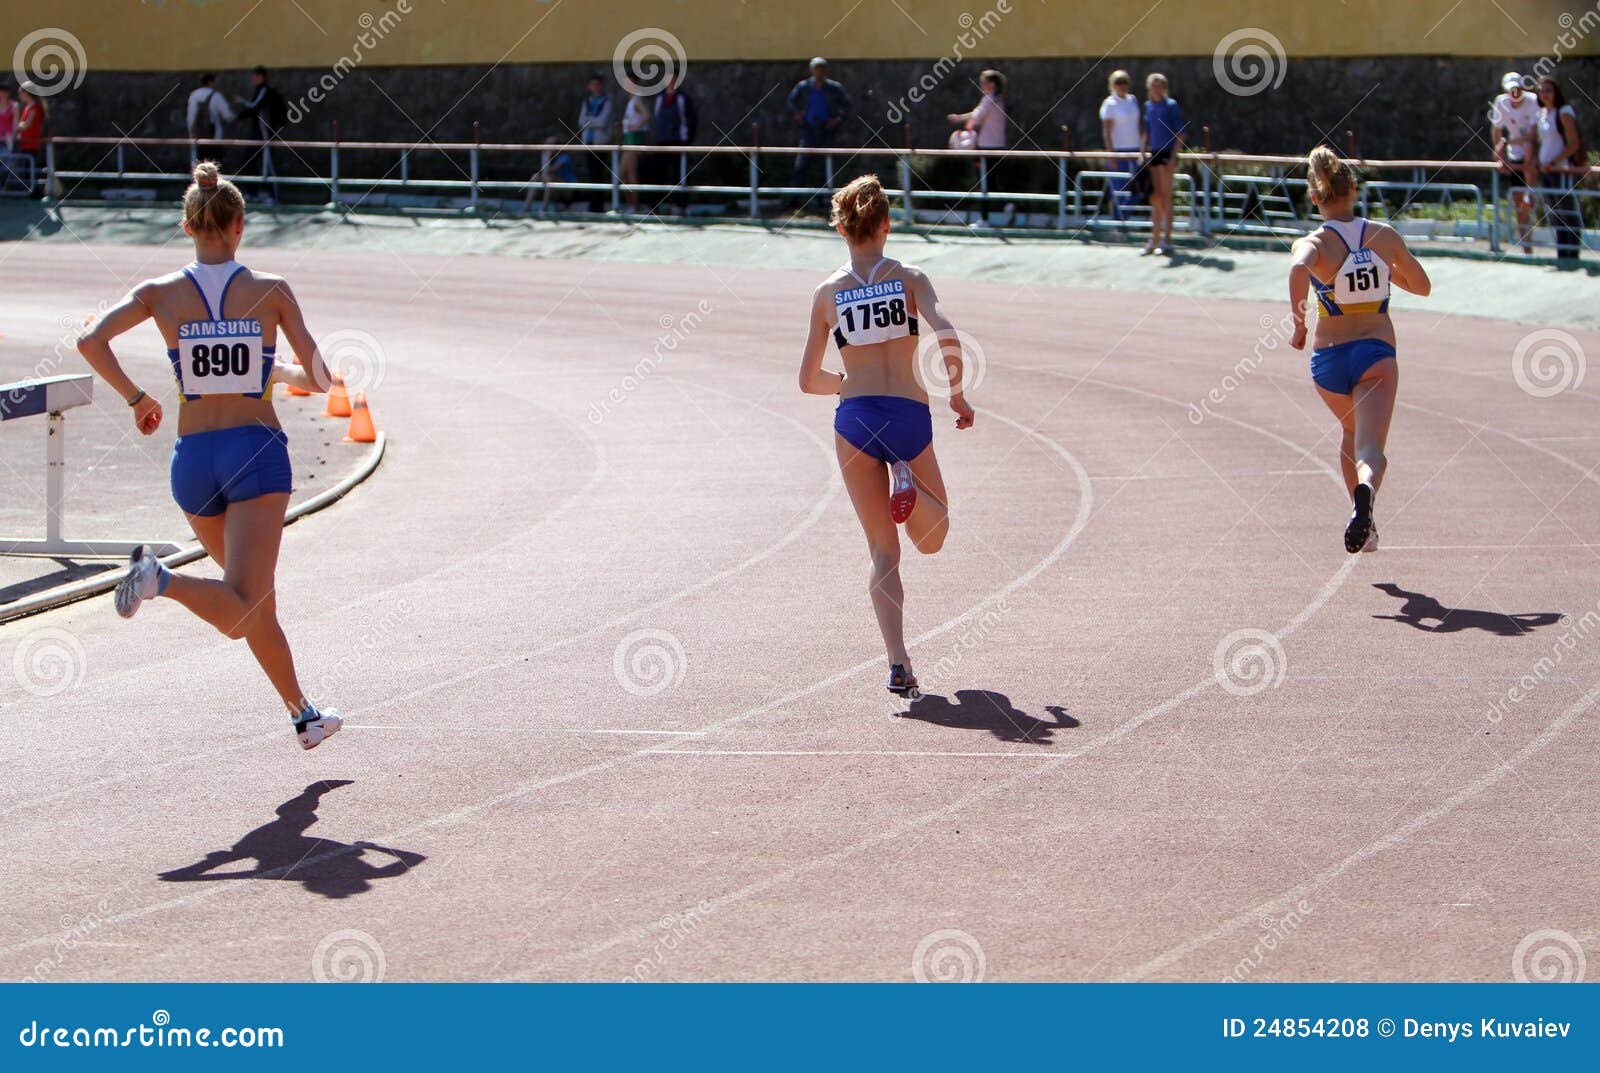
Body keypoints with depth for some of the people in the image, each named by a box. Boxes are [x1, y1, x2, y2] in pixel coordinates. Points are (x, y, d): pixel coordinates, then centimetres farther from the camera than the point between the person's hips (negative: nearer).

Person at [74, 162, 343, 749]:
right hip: (257, 450, -4)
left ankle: (303, 714, 25)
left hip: (193, 458, 4)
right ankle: (163, 579, -39)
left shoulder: (162, 292, 2)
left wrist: (135, 397, 4)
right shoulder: (271, 290, -1)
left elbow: (90, 341, -11)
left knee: (255, 604, 20)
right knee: (243, 611, -14)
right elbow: (318, 379, 2)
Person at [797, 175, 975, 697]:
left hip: (854, 419, 1)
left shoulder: (828, 292, 7)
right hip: (909, 415, -1)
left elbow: (808, 380, 10)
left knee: (883, 554, 6)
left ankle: (898, 664, -10)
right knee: (932, 537, 19)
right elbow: (948, 338, -14)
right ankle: (908, 484, -15)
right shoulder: (909, 278, 2)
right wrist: (957, 394, 1)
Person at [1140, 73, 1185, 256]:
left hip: (1167, 153, -7)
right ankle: (1155, 241, 13)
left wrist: (1174, 157, -15)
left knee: (1165, 196, -7)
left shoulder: (1171, 105, -6)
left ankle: (1167, 240, -4)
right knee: (1154, 197, 8)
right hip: (1154, 154, 7)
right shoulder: (1148, 106, 12)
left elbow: (1180, 133, -8)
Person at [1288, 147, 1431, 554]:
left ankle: (1366, 526, 35)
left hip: (1329, 357, 1)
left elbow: (1298, 270, -31)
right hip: (1377, 353, -1)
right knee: (1370, 446, -13)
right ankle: (1365, 490, -48)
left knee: (1352, 433, 28)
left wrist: (1298, 323, -20)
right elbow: (1422, 286, 14)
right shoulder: (1386, 236, 2)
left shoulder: (1313, 243, -7)